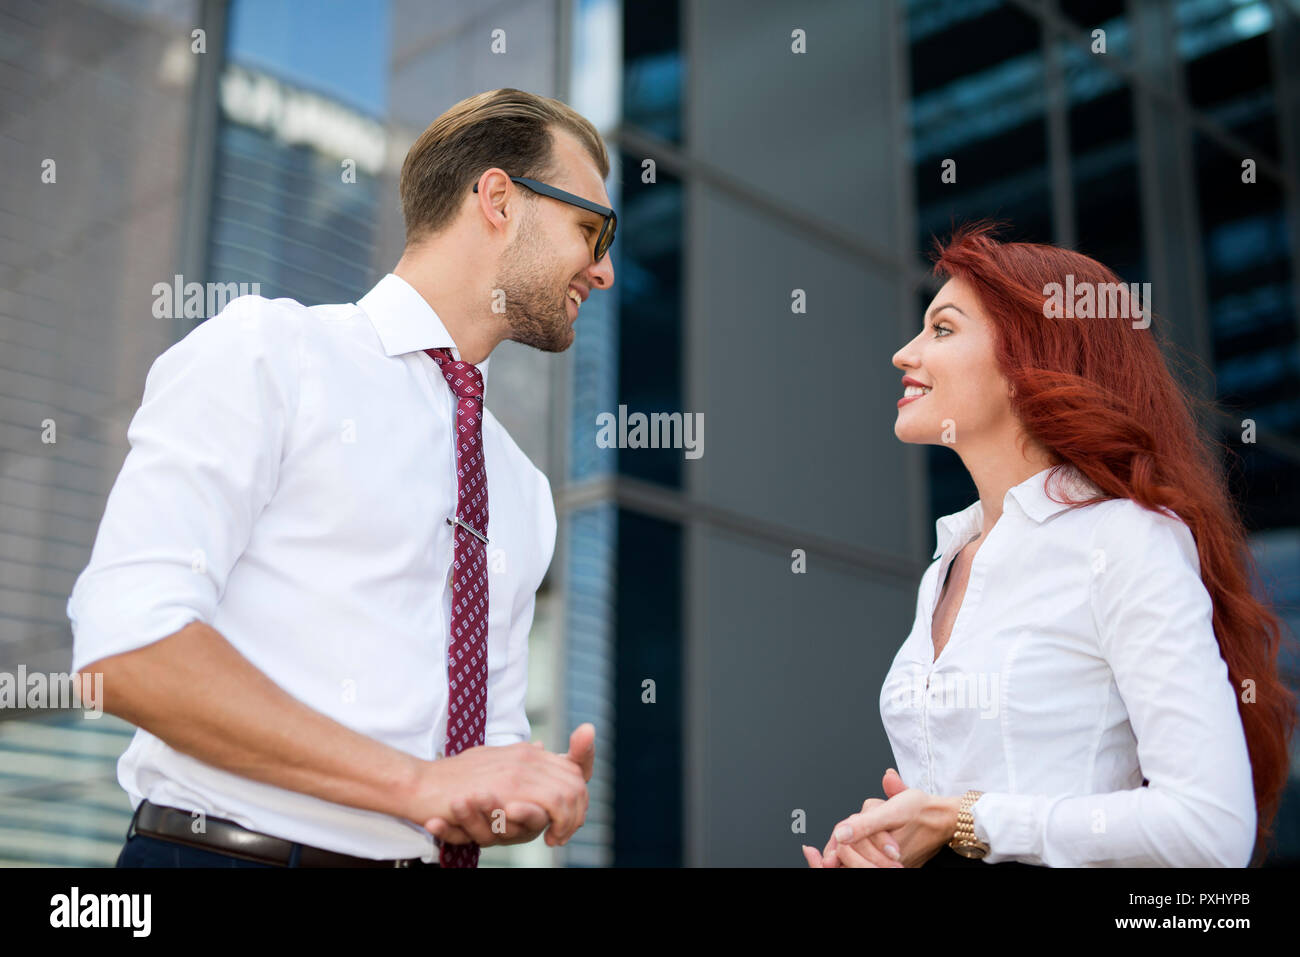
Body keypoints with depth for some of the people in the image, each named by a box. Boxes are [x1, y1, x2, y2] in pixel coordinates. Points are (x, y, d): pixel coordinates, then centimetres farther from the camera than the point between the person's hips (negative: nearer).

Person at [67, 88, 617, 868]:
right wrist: (421, 781, -19)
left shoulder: (525, 494, 14)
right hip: (224, 849, -6)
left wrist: (533, 790, -11)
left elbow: (494, 733, 14)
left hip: (436, 849, 6)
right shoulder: (265, 348, -5)